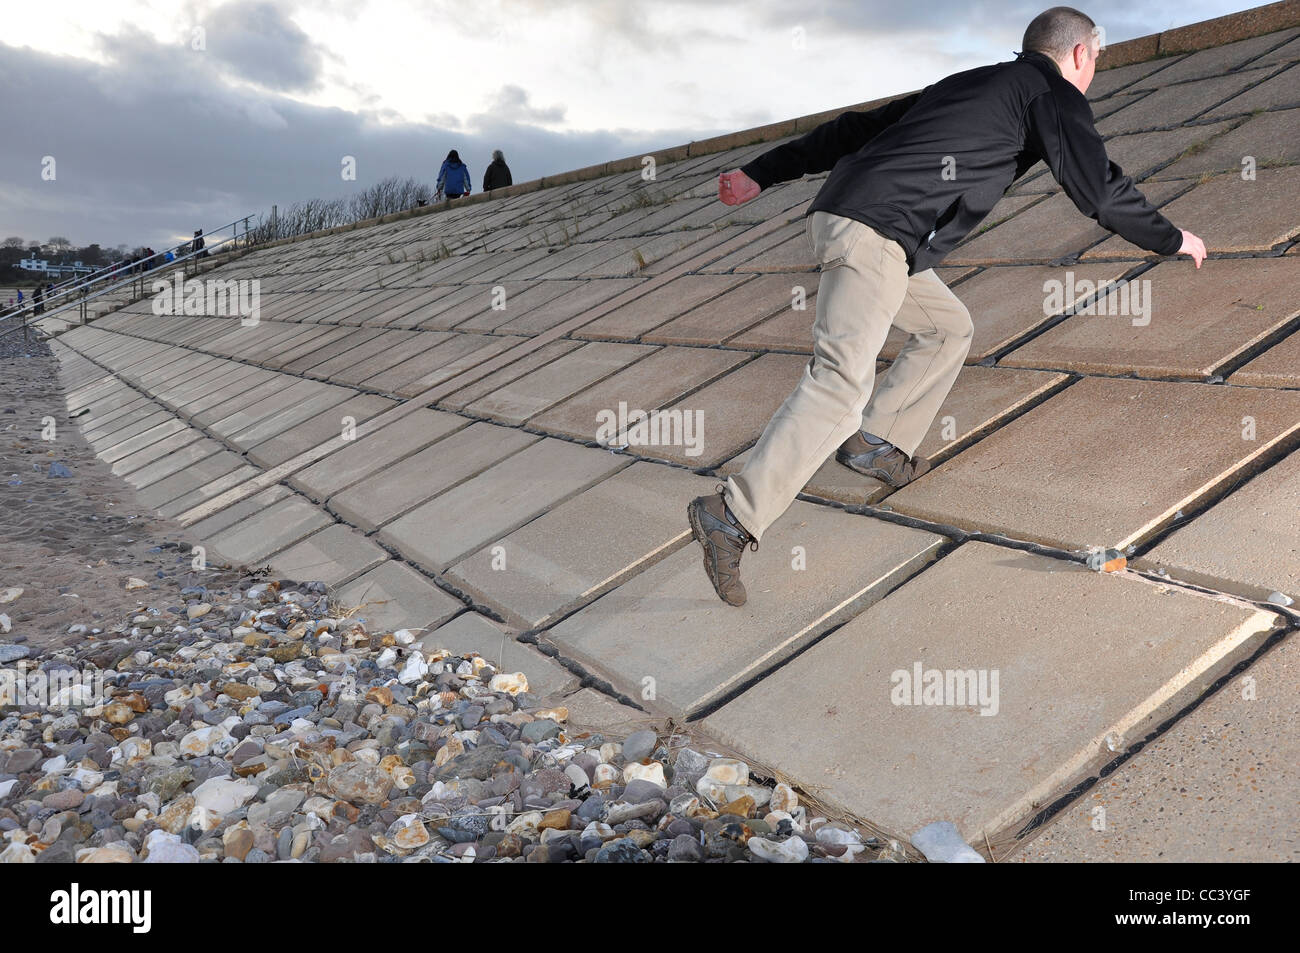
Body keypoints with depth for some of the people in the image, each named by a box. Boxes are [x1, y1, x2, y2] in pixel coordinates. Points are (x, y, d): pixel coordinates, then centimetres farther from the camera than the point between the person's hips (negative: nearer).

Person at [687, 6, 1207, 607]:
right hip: (875, 233, -9)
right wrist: (1171, 240, 20)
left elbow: (855, 128, 26)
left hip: (838, 216, 9)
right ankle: (734, 517, -25)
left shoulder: (963, 84, 30)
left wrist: (761, 174, 26)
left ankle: (876, 446, 15)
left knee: (948, 327, 23)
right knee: (843, 381, -19)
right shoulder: (1051, 91, 8)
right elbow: (1099, 189, 4)